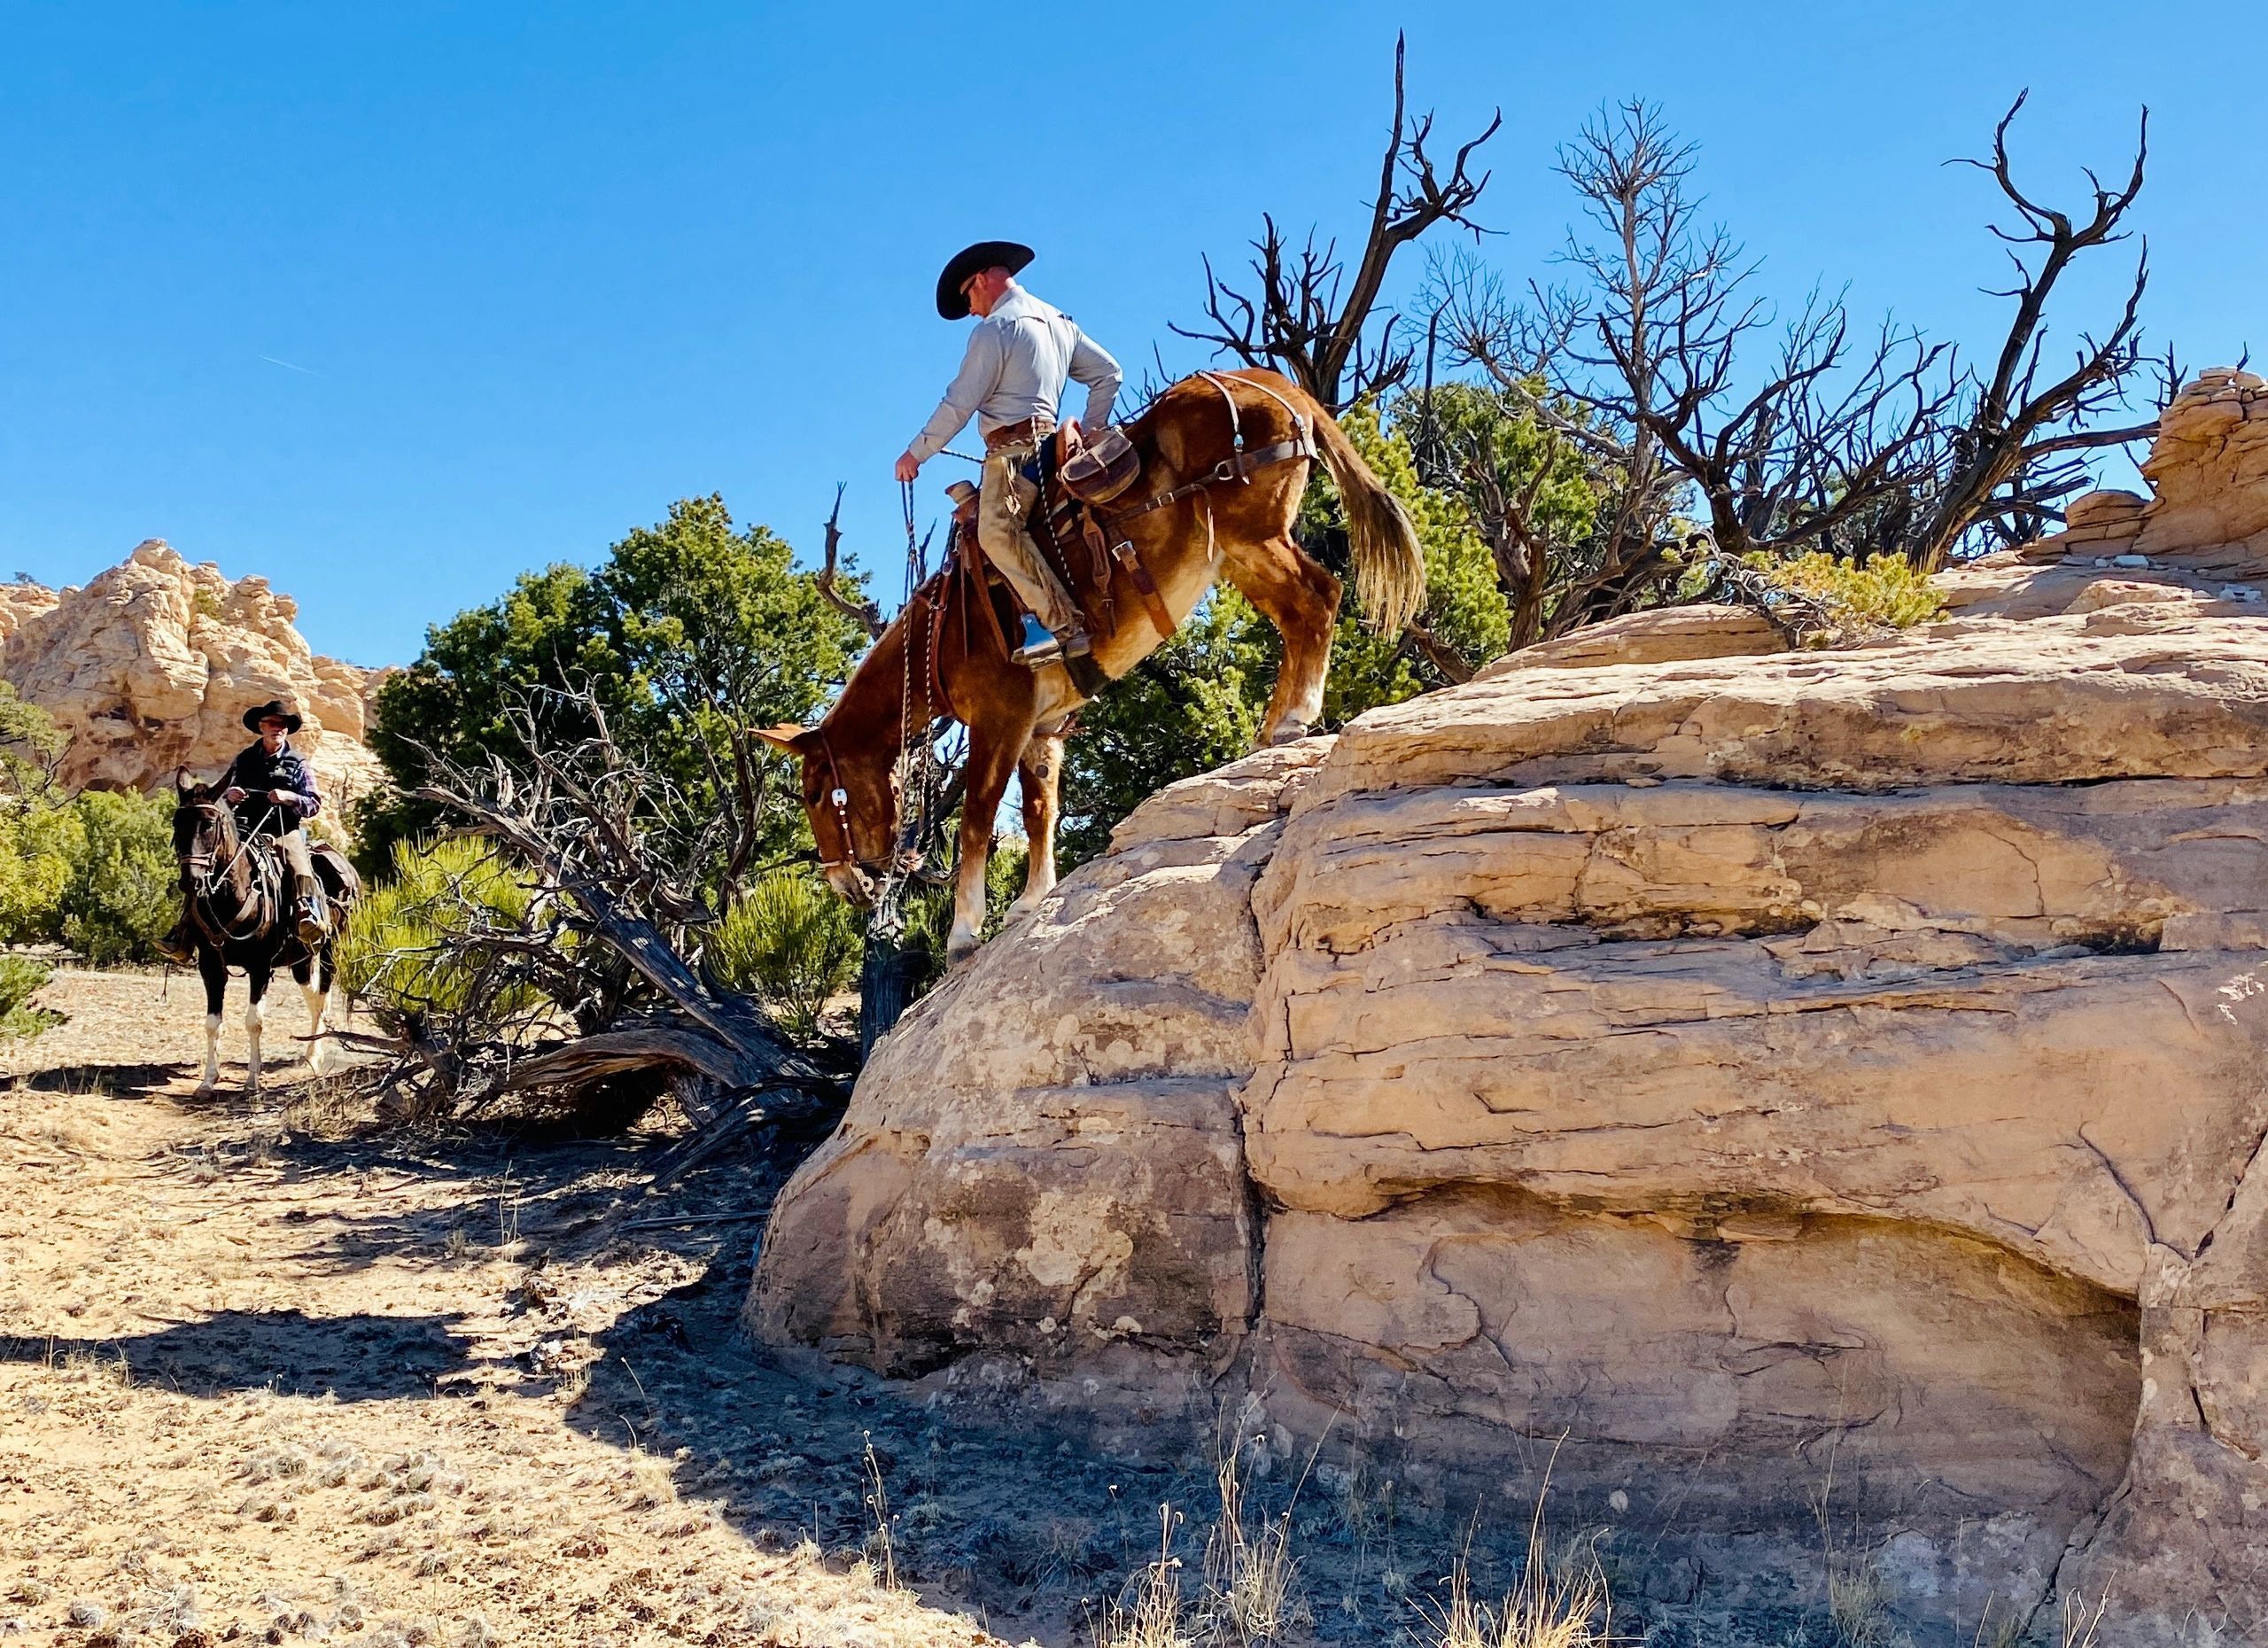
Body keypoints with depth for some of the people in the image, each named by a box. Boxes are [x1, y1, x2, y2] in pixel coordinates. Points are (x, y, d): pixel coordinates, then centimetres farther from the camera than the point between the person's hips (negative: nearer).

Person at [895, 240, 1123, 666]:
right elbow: (1109, 372, 22)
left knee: (996, 530, -27)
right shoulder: (1059, 322, 22)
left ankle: (1065, 626, -38)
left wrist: (915, 454, 0)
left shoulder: (994, 328, -5)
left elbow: (959, 404, -9)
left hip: (1014, 445, -10)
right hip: (1046, 437, 10)